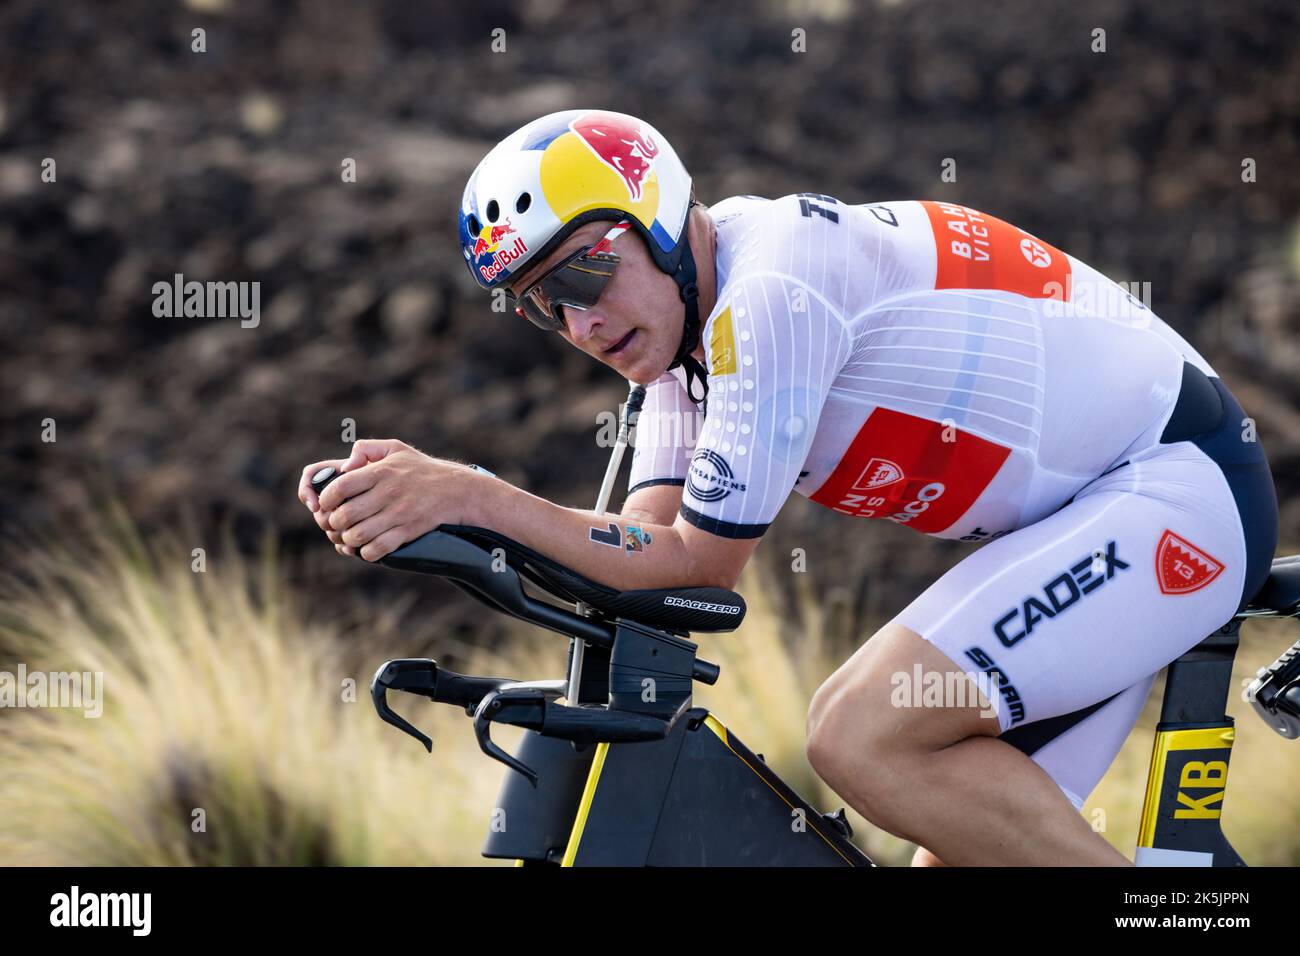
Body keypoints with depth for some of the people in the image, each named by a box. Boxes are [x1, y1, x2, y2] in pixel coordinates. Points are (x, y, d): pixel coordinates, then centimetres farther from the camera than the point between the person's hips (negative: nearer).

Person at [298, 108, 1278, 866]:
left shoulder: (771, 289, -20)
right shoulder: (686, 317, 9)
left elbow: (703, 561, -16)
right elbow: (644, 545, -2)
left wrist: (476, 496, -21)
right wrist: (425, 506, -15)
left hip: (1179, 485, -10)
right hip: (1080, 519, 10)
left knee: (860, 732, -23)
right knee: (963, 846, 5)